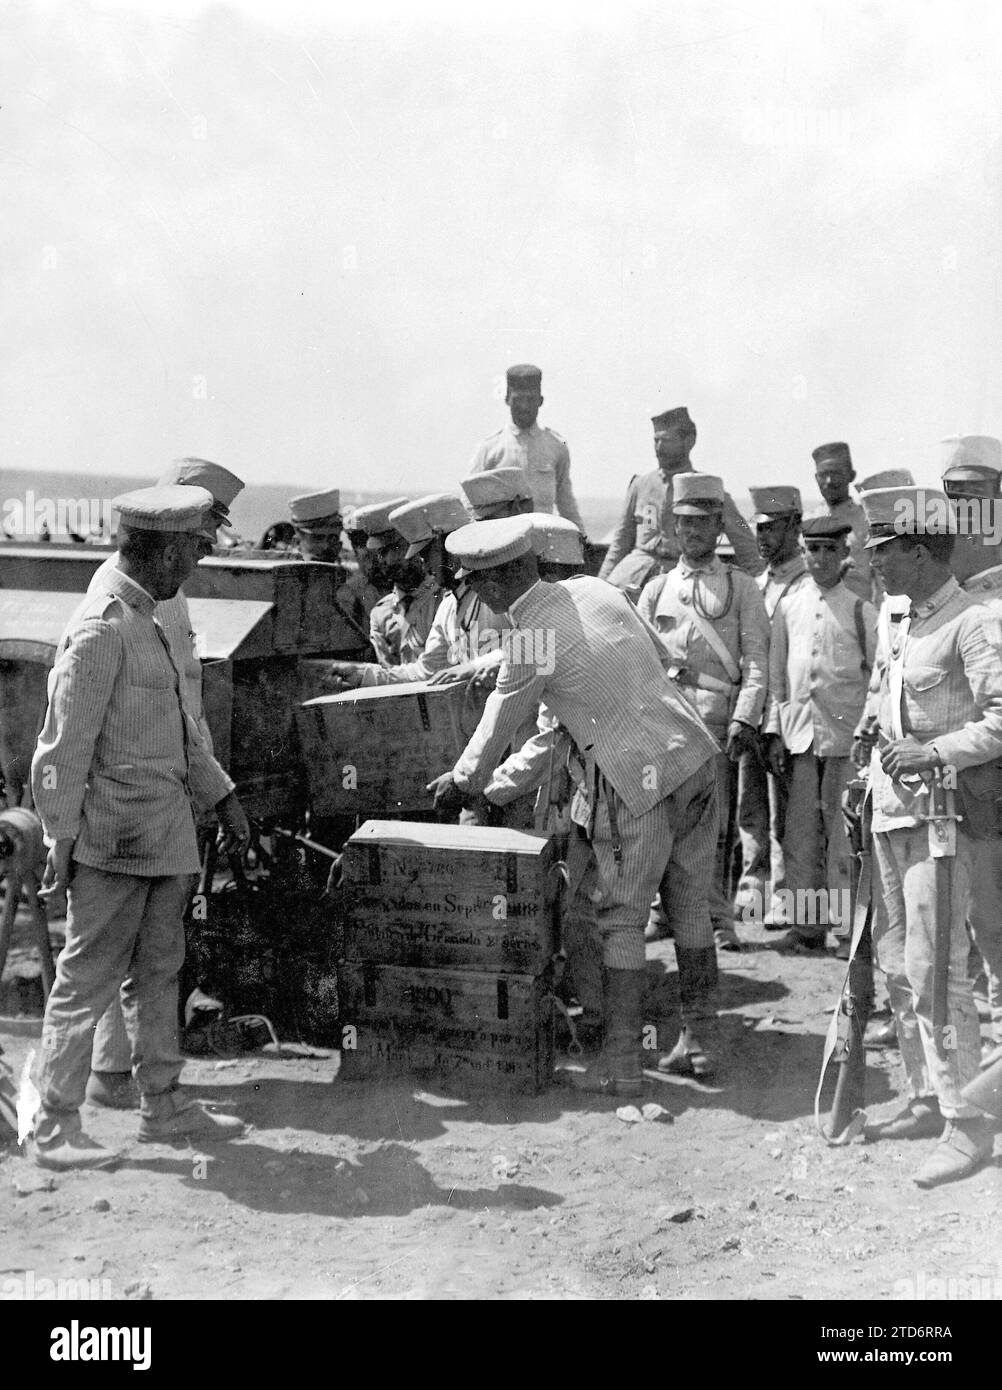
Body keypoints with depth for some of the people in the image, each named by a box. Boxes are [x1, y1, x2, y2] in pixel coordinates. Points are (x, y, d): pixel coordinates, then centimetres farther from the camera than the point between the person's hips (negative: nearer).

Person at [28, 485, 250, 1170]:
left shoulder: (145, 620, 14)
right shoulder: (101, 628, -17)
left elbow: (178, 722, 22)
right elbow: (63, 747, -17)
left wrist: (223, 796, 23)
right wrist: (61, 841, -14)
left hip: (163, 835, 10)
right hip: (115, 838, -9)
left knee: (158, 971, 16)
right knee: (89, 979, -2)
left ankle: (163, 1105, 27)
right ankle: (55, 1127, 7)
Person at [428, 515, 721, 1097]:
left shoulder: (530, 642, -10)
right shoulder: (593, 587, 8)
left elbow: (496, 732, 2)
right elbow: (659, 655, 20)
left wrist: (460, 783, 19)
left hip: (639, 781, -7)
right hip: (695, 751, 7)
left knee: (622, 919, 4)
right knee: (692, 909, 16)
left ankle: (622, 1061, 5)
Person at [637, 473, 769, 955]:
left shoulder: (742, 589, 8)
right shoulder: (656, 589, 15)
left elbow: (756, 661, 1)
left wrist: (745, 720, -10)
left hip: (719, 721, -2)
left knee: (717, 824, -2)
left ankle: (718, 918, 8)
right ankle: (661, 910, 13)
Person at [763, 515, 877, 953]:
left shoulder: (860, 609, 2)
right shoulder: (788, 606, 9)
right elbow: (775, 673, 12)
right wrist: (774, 731, 6)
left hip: (846, 731, -2)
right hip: (798, 731, 3)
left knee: (843, 828, -1)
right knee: (800, 830, 4)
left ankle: (850, 919, 8)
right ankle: (805, 921, 11)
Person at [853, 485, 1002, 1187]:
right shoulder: (905, 621, 14)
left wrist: (932, 752, -26)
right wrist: (878, 746, 15)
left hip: (940, 814, -9)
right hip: (892, 812, 9)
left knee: (935, 971, -8)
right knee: (899, 965, 15)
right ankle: (928, 1100, 27)